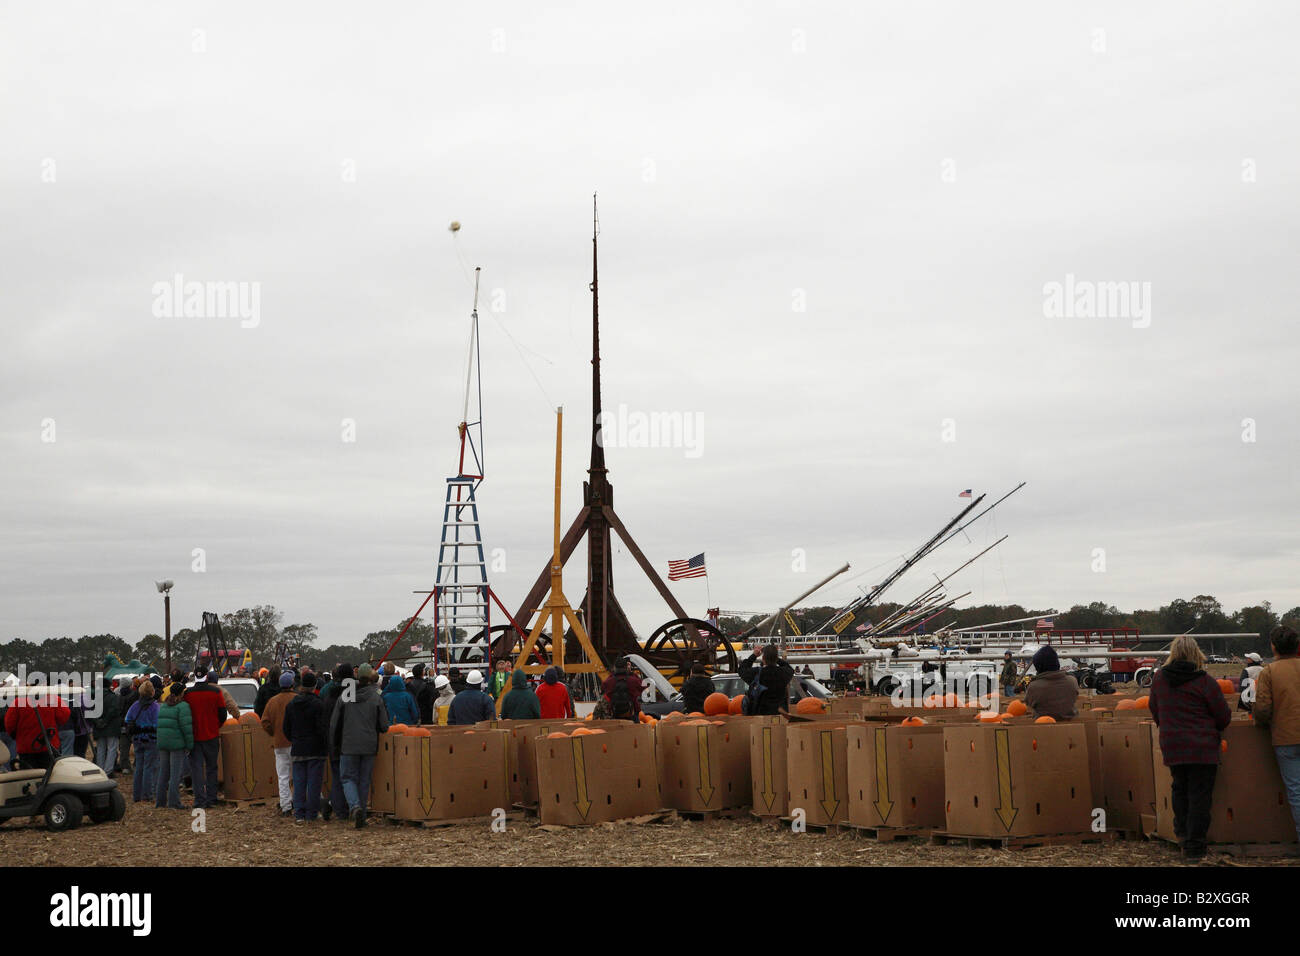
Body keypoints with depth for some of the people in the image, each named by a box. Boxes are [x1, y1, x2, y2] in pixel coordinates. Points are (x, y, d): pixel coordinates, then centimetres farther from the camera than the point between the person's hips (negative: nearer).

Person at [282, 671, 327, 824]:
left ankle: (299, 814, 6)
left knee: (299, 782, 9)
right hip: (315, 750, -4)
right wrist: (324, 744, 0)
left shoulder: (290, 705, 5)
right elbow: (322, 728, -14)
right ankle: (311, 815, 4)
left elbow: (286, 729, 10)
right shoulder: (318, 704, -12)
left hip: (297, 750, 4)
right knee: (314, 782, 2)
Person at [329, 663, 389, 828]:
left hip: (348, 746, 0)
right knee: (364, 780, 10)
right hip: (369, 746, 1)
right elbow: (384, 726, -2)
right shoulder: (376, 698, -4)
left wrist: (334, 747, 15)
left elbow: (334, 724, 4)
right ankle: (361, 815, 12)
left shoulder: (344, 697, -1)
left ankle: (355, 806, -18)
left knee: (348, 778, 7)